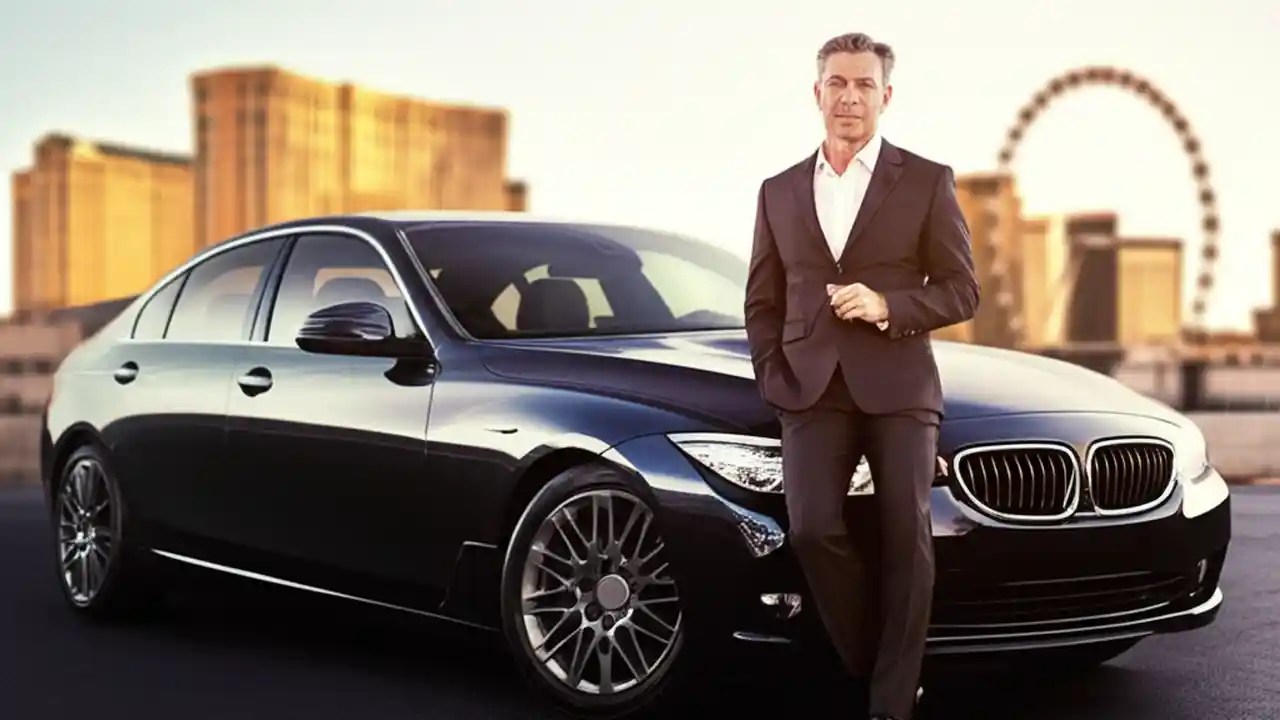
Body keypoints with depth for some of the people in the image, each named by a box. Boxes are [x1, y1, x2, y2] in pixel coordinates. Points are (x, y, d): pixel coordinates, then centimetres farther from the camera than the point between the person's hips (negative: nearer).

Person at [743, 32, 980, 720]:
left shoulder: (927, 181, 6)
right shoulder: (780, 192, 16)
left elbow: (961, 289, 3)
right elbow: (762, 301, 18)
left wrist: (887, 307, -13)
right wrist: (774, 378, 5)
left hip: (898, 387, -2)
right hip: (812, 392, 2)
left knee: (906, 538, -6)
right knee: (812, 529, -14)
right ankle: (871, 665, 8)